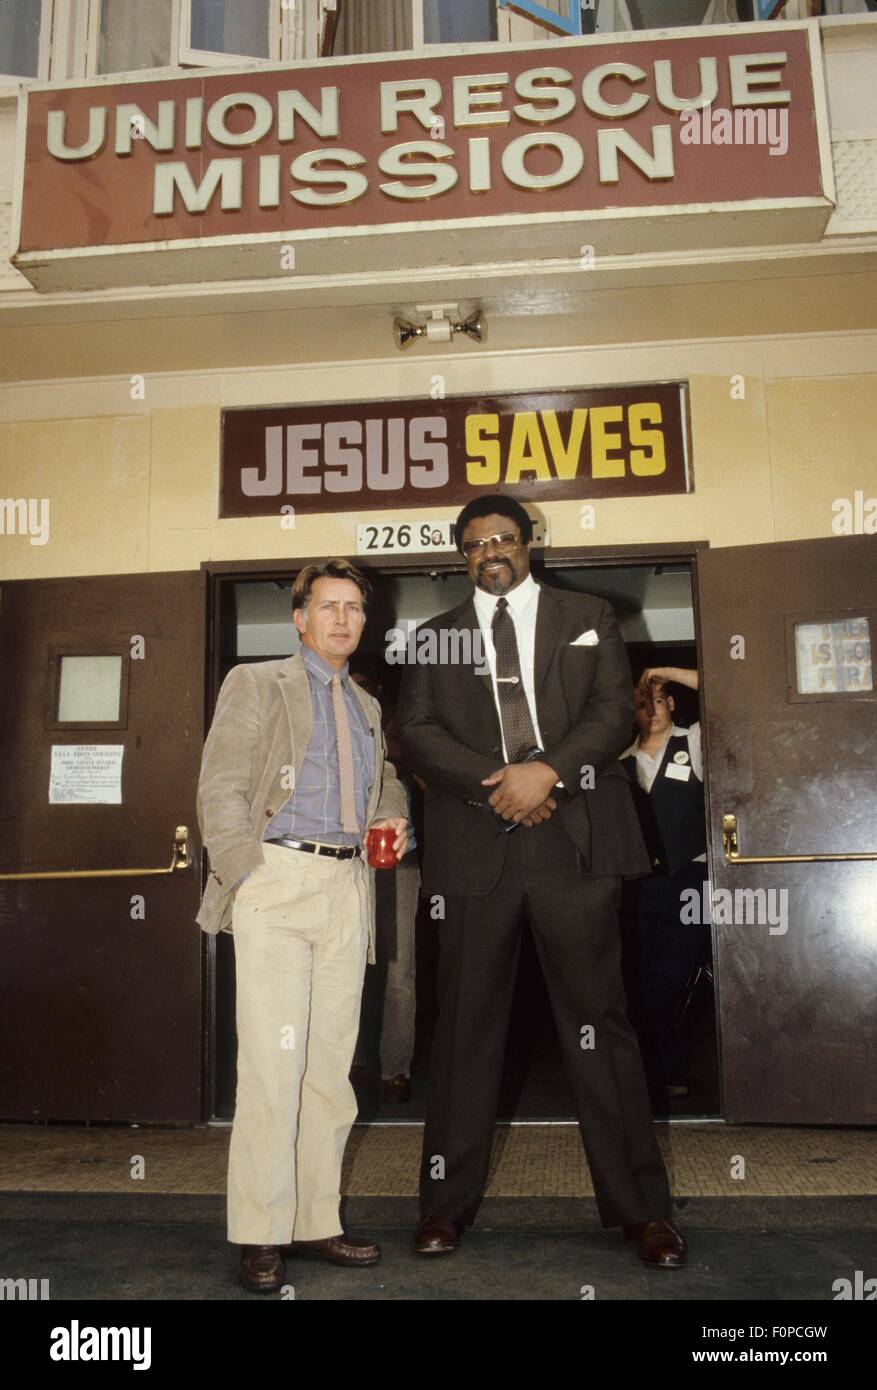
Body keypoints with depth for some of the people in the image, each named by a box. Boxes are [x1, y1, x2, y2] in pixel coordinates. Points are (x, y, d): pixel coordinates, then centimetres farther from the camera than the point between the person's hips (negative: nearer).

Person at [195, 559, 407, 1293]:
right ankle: (261, 1236, 5)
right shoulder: (256, 684, 3)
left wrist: (394, 817, 9)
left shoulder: (367, 705, 20)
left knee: (331, 1066, 8)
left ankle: (317, 1221, 19)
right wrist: (249, 882, -13)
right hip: (277, 880, -5)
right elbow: (220, 791, -4)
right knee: (272, 1061, -7)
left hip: (347, 889, 6)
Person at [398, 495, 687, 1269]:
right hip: (473, 846, 1)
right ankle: (449, 1203, 19)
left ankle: (640, 1208, 15)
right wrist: (492, 785, -11)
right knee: (467, 1026, 6)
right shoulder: (436, 636, 15)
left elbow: (614, 711, 2)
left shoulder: (589, 618, 13)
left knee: (598, 1021, 3)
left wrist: (547, 771, -13)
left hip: (575, 838, -1)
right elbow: (416, 732, 4)